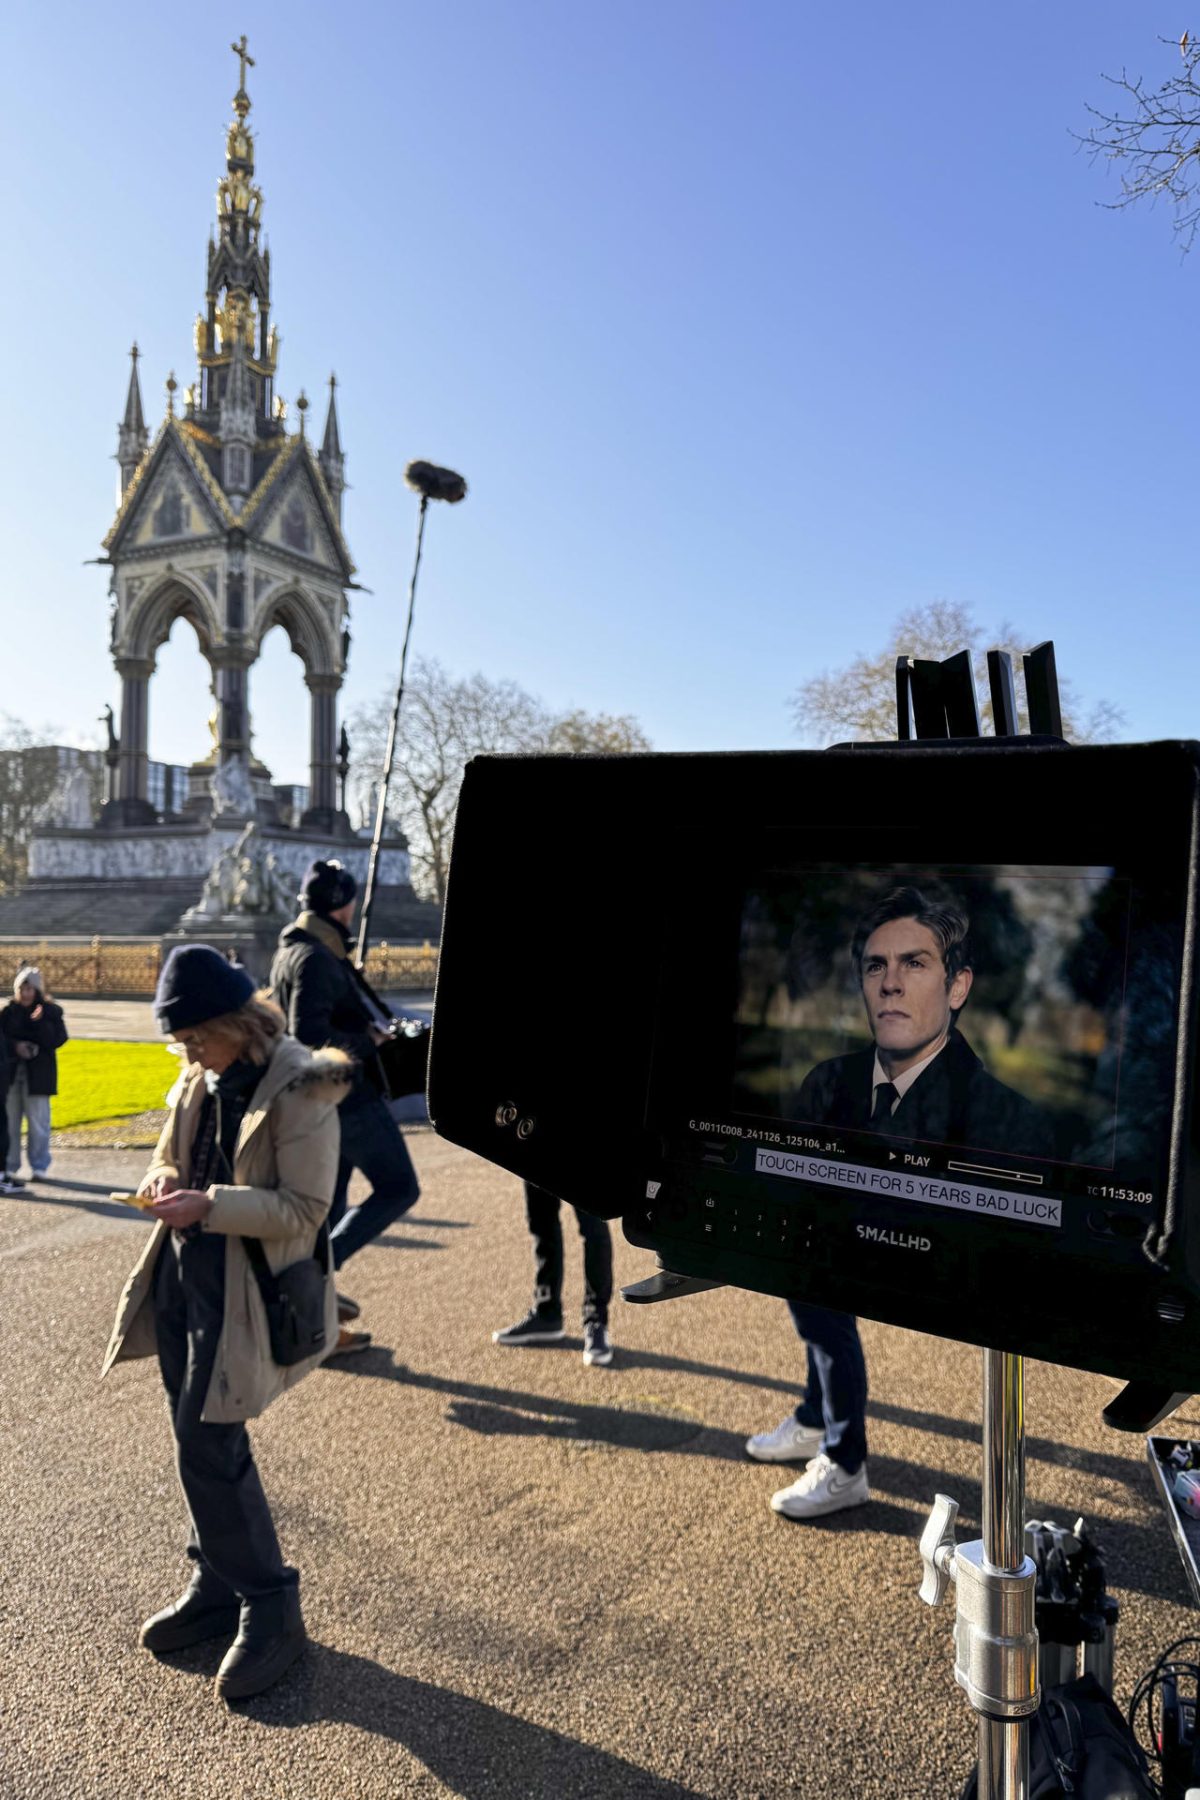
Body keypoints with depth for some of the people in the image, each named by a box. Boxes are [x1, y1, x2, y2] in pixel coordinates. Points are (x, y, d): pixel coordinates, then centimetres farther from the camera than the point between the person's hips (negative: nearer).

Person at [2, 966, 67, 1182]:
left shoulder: (51, 1011, -2)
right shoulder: (8, 1011, 5)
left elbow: (58, 1040, -10)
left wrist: (40, 1023, -22)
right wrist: (15, 1046, -16)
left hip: (38, 1074, -3)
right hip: (11, 1072, 3)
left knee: (38, 1121, -1)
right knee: (9, 1120, 7)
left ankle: (38, 1166, 9)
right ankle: (9, 1166, 17)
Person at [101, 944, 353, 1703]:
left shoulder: (300, 1090, -19)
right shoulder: (202, 1080, 4)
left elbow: (304, 1209, -20)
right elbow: (171, 1153, 18)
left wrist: (207, 1205, -26)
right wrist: (165, 1180, -4)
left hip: (244, 1294, -8)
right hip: (182, 1280, 8)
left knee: (209, 1449, -4)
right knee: (200, 1443, 18)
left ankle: (271, 1609, 15)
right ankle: (218, 1584, 38)